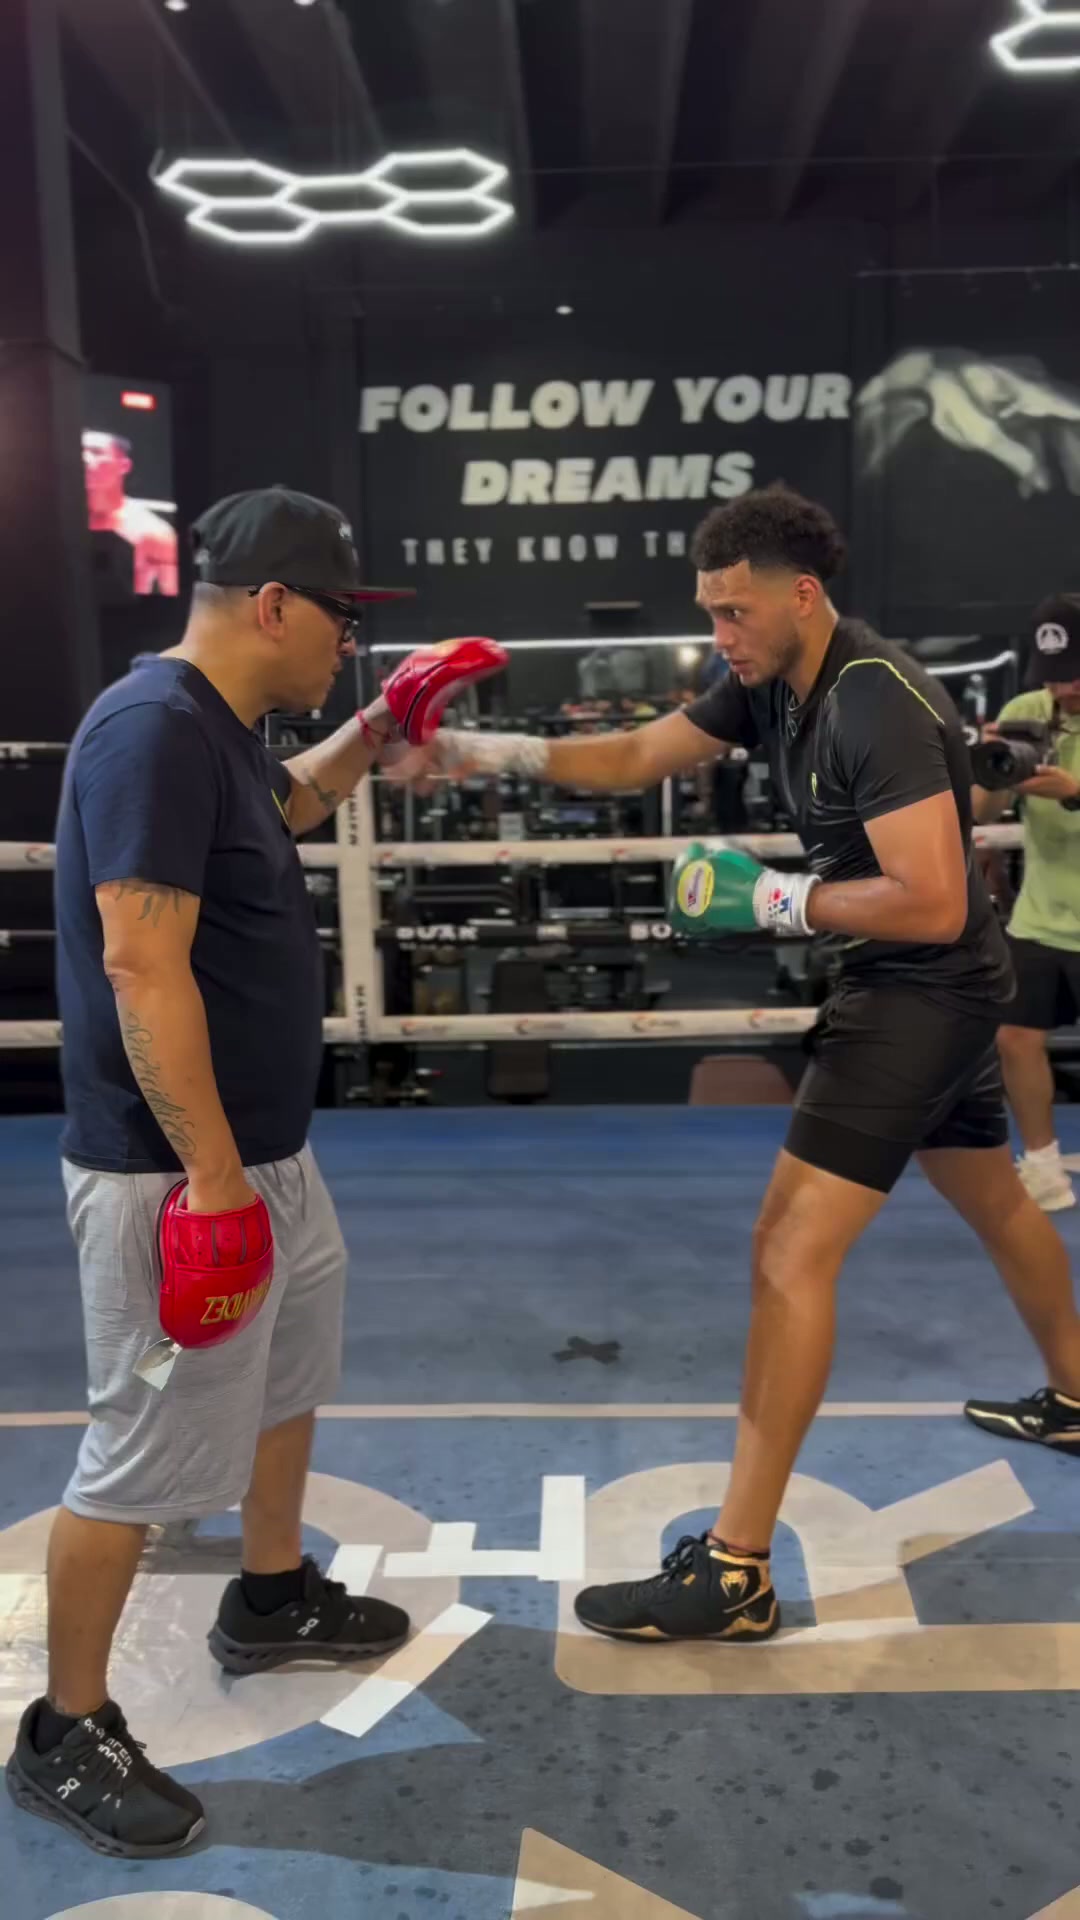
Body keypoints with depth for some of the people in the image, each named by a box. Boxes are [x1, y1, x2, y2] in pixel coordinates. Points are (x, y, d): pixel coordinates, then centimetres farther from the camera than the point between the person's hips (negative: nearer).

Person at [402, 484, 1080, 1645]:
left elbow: (933, 904, -30)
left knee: (790, 1248, -13)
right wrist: (495, 753, -3)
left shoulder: (879, 705, -25)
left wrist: (772, 899, -21)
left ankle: (735, 1571, -7)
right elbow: (638, 758, 8)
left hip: (924, 990, -10)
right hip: (921, 991, 10)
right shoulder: (770, 684, 2)